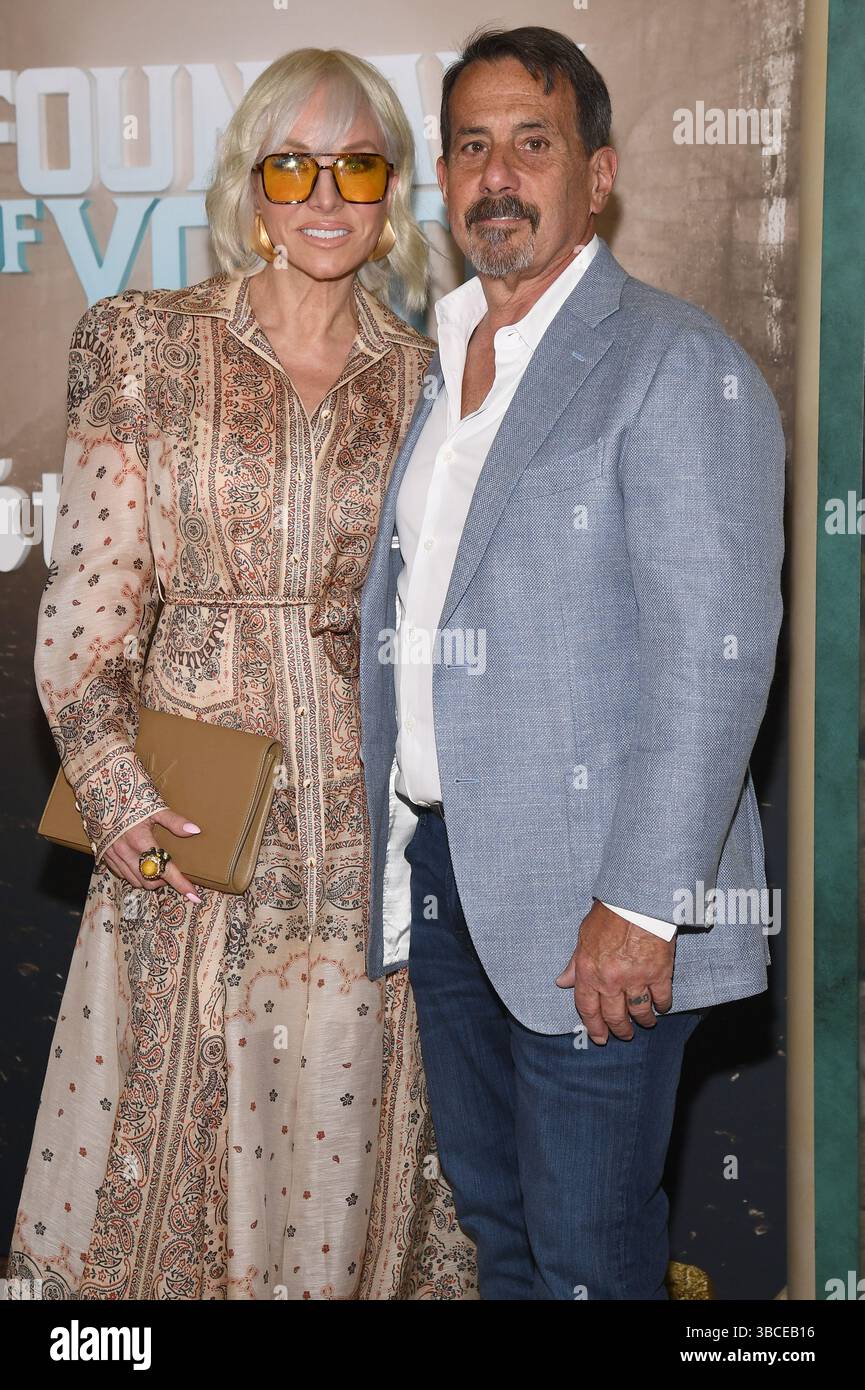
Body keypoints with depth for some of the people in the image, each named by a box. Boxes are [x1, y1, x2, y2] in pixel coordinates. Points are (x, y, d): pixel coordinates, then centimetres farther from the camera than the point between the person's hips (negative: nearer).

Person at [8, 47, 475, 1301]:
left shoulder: (424, 381, 6)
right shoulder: (152, 347, 0)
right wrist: (111, 784, -13)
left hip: (365, 814, 1)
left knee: (339, 1120, 10)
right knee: (174, 1108, 8)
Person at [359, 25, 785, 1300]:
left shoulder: (676, 363, -12)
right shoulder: (438, 360, 14)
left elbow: (716, 653, -19)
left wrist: (640, 904, -23)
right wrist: (404, 860, 16)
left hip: (589, 903, -7)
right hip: (443, 862, 8)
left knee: (589, 1251, 4)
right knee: (494, 1220, 21)